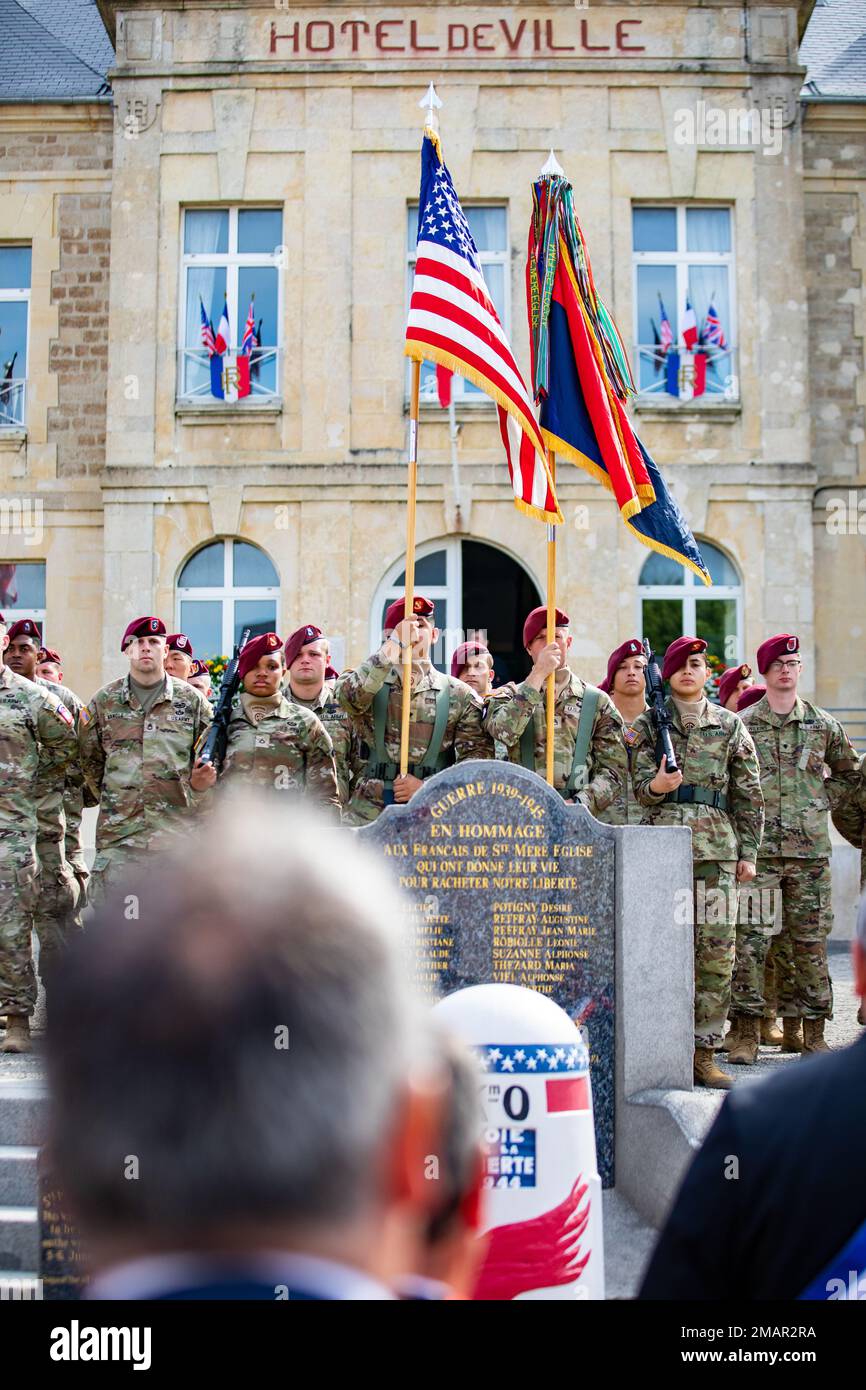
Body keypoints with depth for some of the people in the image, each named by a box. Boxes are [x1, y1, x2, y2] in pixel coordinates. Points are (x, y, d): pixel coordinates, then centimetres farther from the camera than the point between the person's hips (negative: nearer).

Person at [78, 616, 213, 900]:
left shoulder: (191, 700, 4)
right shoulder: (104, 702, 6)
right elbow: (90, 762, 14)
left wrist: (194, 800, 6)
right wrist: (113, 800, 11)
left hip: (177, 831, 0)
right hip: (118, 834, 1)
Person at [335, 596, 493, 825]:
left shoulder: (460, 696, 8)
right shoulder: (368, 683, 8)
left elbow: (478, 758, 1)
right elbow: (349, 696, -17)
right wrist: (395, 643, -17)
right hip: (368, 815, 0)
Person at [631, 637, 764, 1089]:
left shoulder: (730, 724, 13)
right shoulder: (648, 723, 10)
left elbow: (749, 793, 13)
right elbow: (640, 784, 3)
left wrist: (748, 851, 7)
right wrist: (657, 785, -20)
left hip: (717, 847, 1)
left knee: (717, 950, -2)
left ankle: (703, 1052, 4)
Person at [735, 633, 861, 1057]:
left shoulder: (824, 725, 11)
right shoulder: (742, 724, 5)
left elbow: (849, 775, 22)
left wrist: (816, 800, 11)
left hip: (811, 848, 2)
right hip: (758, 848, -2)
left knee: (810, 940, 5)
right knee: (751, 938, -6)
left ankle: (811, 1030, 13)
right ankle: (748, 1030, -1)